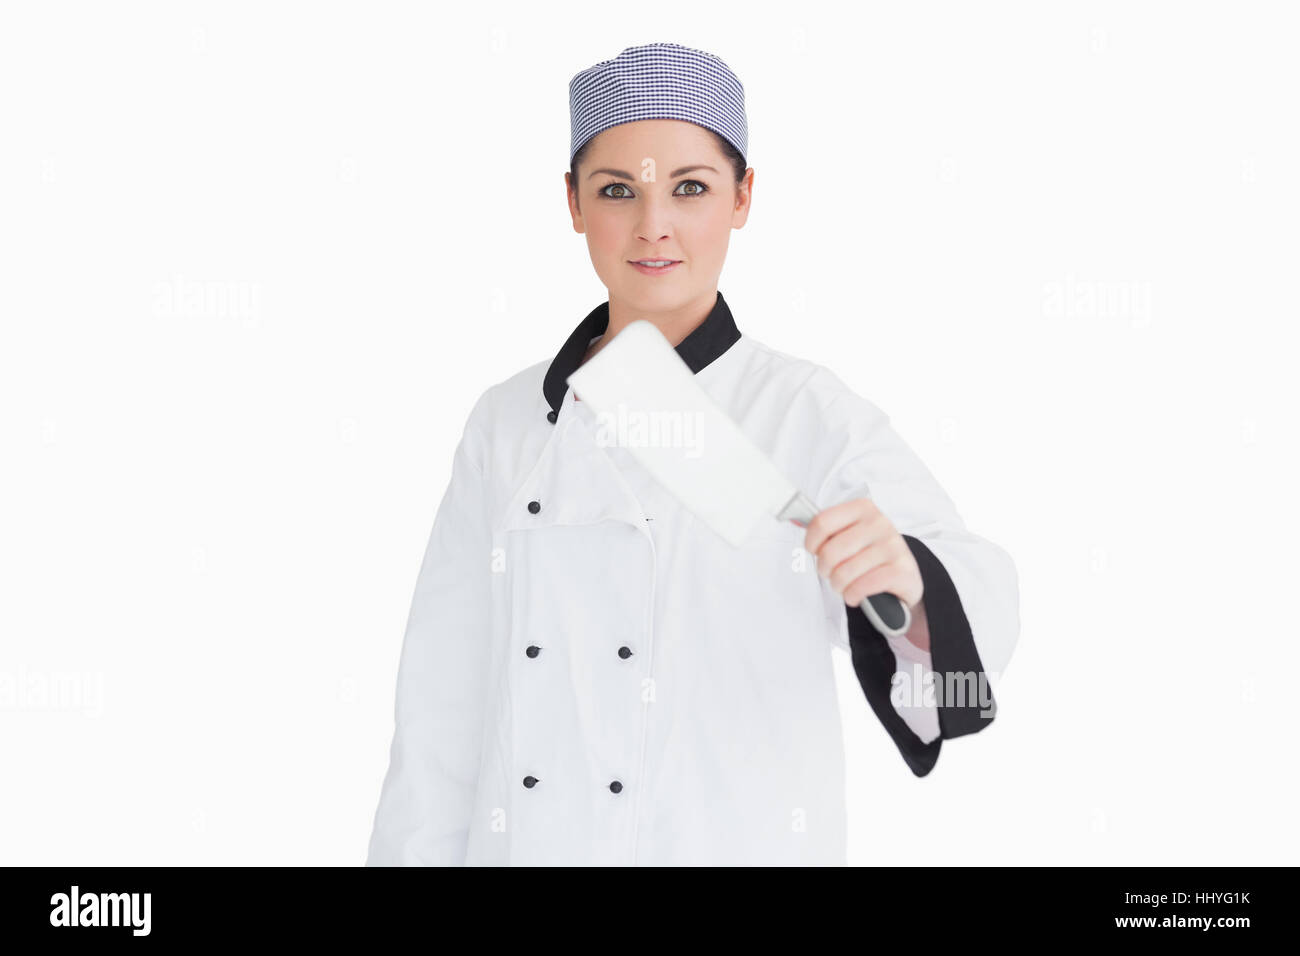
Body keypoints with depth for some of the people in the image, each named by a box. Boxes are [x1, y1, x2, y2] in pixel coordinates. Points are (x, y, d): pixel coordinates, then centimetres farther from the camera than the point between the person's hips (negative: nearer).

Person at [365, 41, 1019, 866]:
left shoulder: (813, 415, -9)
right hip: (528, 839, 3)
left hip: (745, 839, -2)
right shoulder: (507, 424, 0)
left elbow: (980, 617, -18)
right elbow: (444, 704, 2)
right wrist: (419, 851, 1)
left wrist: (907, 580, -39)